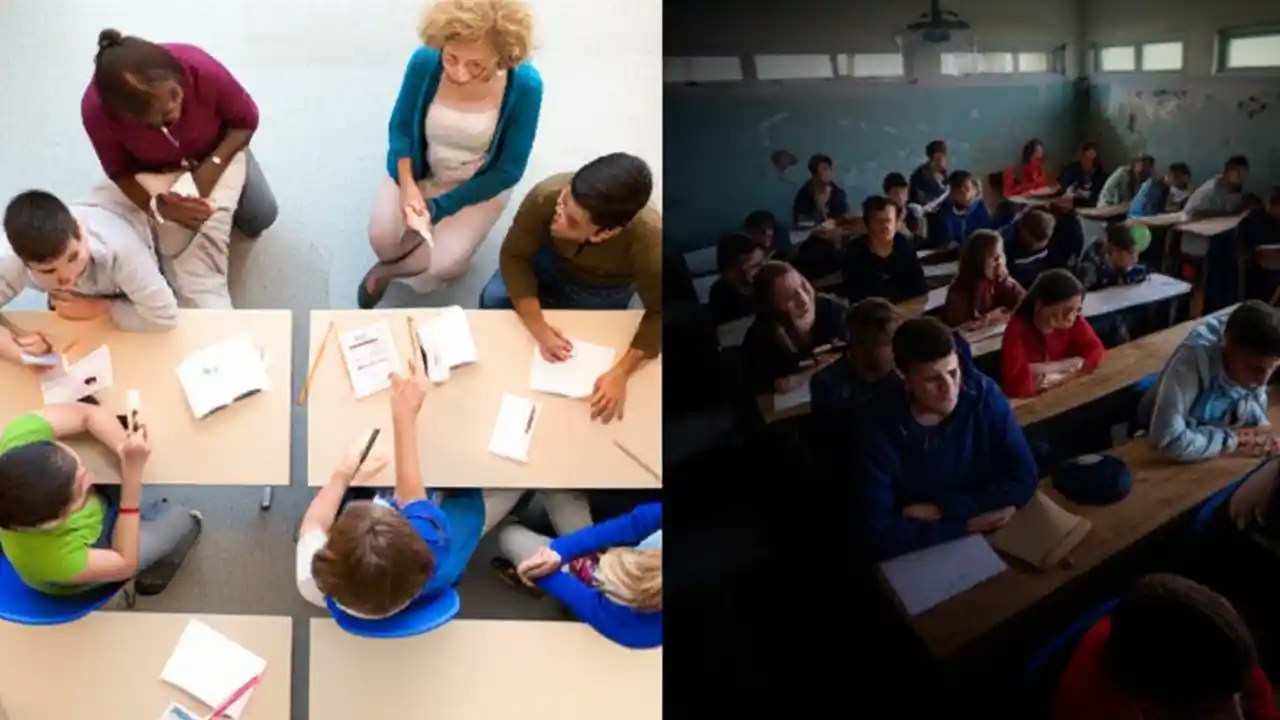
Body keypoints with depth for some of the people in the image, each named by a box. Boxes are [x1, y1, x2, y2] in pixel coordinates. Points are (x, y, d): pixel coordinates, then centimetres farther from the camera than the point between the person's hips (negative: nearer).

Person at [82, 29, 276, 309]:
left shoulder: (200, 68, -44)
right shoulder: (96, 110, -41)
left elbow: (246, 120, -23)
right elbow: (120, 171, -21)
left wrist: (212, 166, -35)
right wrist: (158, 207, -37)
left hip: (216, 153, 1)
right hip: (155, 172, 0)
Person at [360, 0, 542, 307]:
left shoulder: (525, 85, -31)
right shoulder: (425, 62, -26)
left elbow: (509, 170, -19)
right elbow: (400, 127, -7)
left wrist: (440, 206, -21)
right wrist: (407, 185, -24)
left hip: (479, 185, -1)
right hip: (417, 170, 2)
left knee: (443, 266, -15)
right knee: (382, 240, -13)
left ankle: (390, 269, 17)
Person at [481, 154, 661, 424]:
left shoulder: (648, 238, -42)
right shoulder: (546, 195, -39)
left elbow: (658, 312, -28)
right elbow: (513, 256, -24)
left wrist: (620, 373, -37)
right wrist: (540, 328, -32)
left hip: (604, 289, -1)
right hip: (552, 260, 1)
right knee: (494, 299, -13)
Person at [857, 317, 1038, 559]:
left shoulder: (983, 394, -12)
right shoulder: (881, 432, -18)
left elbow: (1023, 480, -9)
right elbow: (880, 532, -20)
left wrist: (942, 508, -14)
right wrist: (967, 524, -19)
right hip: (920, 557, -2)